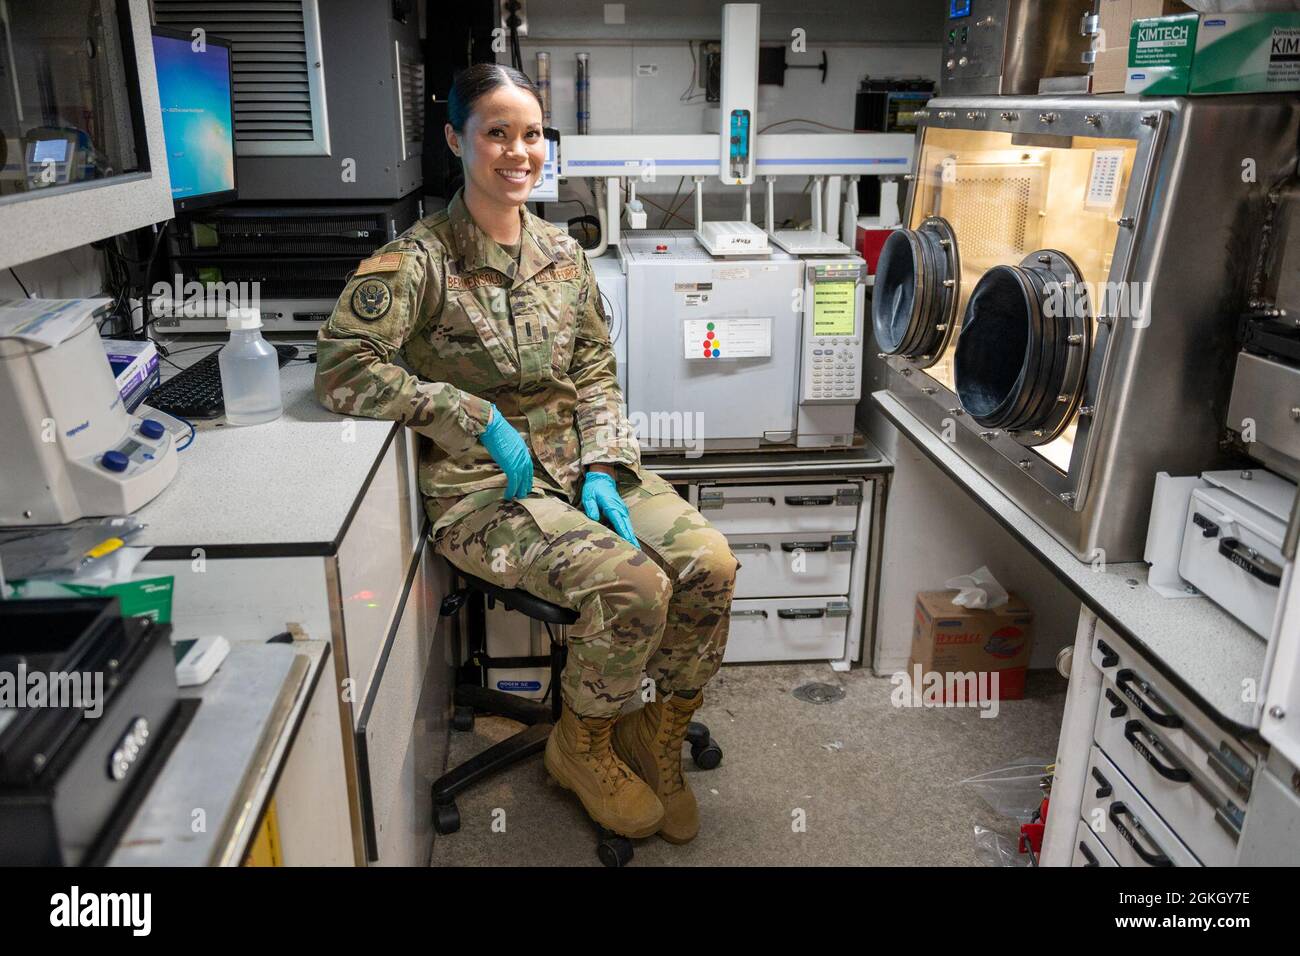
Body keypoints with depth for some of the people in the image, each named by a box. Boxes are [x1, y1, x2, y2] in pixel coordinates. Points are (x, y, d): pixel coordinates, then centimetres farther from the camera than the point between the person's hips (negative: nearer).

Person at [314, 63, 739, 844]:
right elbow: (341, 370, -16)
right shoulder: (420, 261, -8)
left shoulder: (564, 254, 9)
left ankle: (655, 735, 11)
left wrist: (601, 470, -6)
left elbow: (598, 376, 11)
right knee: (630, 584, -27)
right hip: (485, 488, -5)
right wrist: (478, 419, -18)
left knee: (710, 563, -15)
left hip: (582, 462, 6)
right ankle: (583, 746, 5)